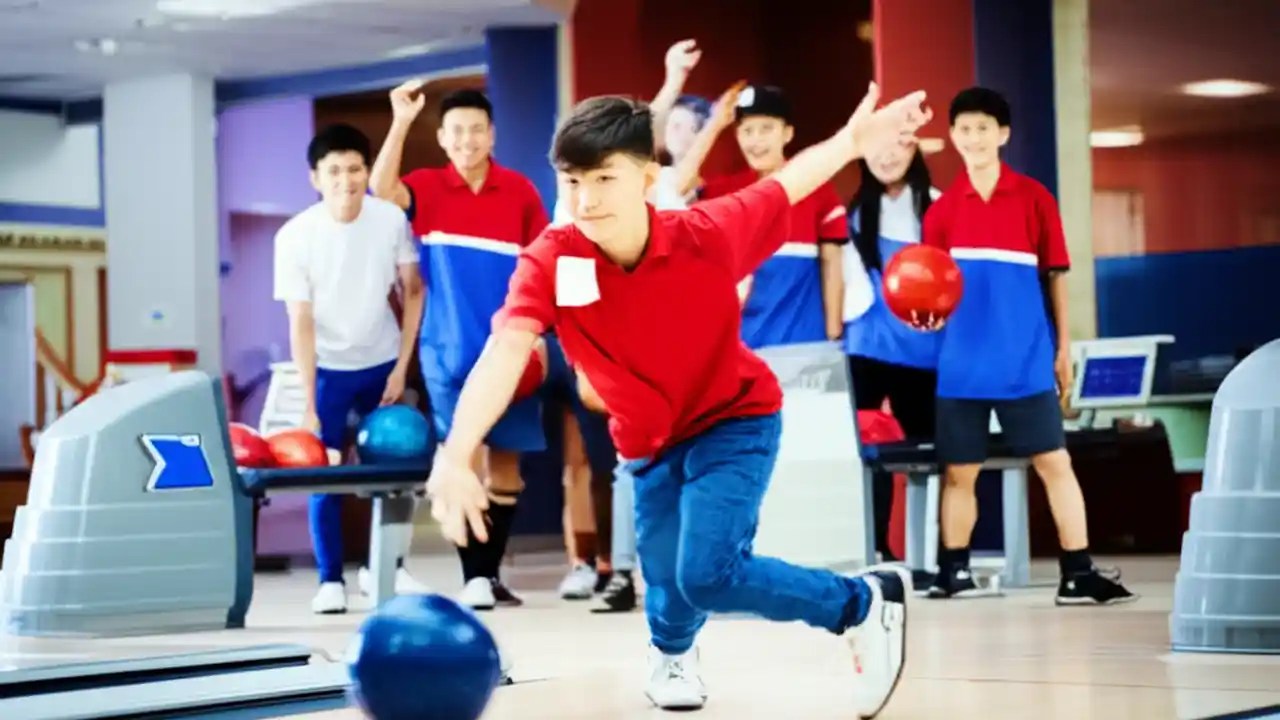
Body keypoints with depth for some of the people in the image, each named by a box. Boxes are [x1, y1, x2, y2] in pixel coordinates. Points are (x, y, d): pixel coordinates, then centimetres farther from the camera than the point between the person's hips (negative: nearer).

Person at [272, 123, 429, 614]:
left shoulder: (391, 219, -14)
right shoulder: (295, 236, -20)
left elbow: (413, 292, -3)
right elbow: (301, 323, -18)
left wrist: (402, 366, -7)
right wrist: (309, 406, -20)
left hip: (382, 363, 2)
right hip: (329, 369, -2)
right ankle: (331, 580, 3)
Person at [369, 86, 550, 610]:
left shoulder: (520, 191, 0)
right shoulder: (427, 187, -1)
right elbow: (382, 191, -22)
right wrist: (400, 122, -29)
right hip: (449, 349, -1)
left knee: (505, 463, 7)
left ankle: (492, 572, 18)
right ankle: (473, 577, -3)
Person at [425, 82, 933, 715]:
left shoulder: (710, 234, -27)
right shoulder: (548, 263, -26)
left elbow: (786, 185, -7)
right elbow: (505, 353, -41)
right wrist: (454, 456, -54)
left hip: (735, 422, -3)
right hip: (648, 443, 3)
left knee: (707, 573, -21)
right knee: (667, 585, 15)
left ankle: (866, 604, 1)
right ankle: (672, 656, 55)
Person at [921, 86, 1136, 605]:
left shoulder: (1034, 198, 1)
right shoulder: (942, 208, 5)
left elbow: (1055, 276, 4)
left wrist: (1063, 348, 2)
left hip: (1026, 360, -1)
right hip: (961, 362, 1)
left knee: (1054, 463, -3)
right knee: (959, 470, 6)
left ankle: (1077, 575, -1)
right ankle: (954, 571, 19)